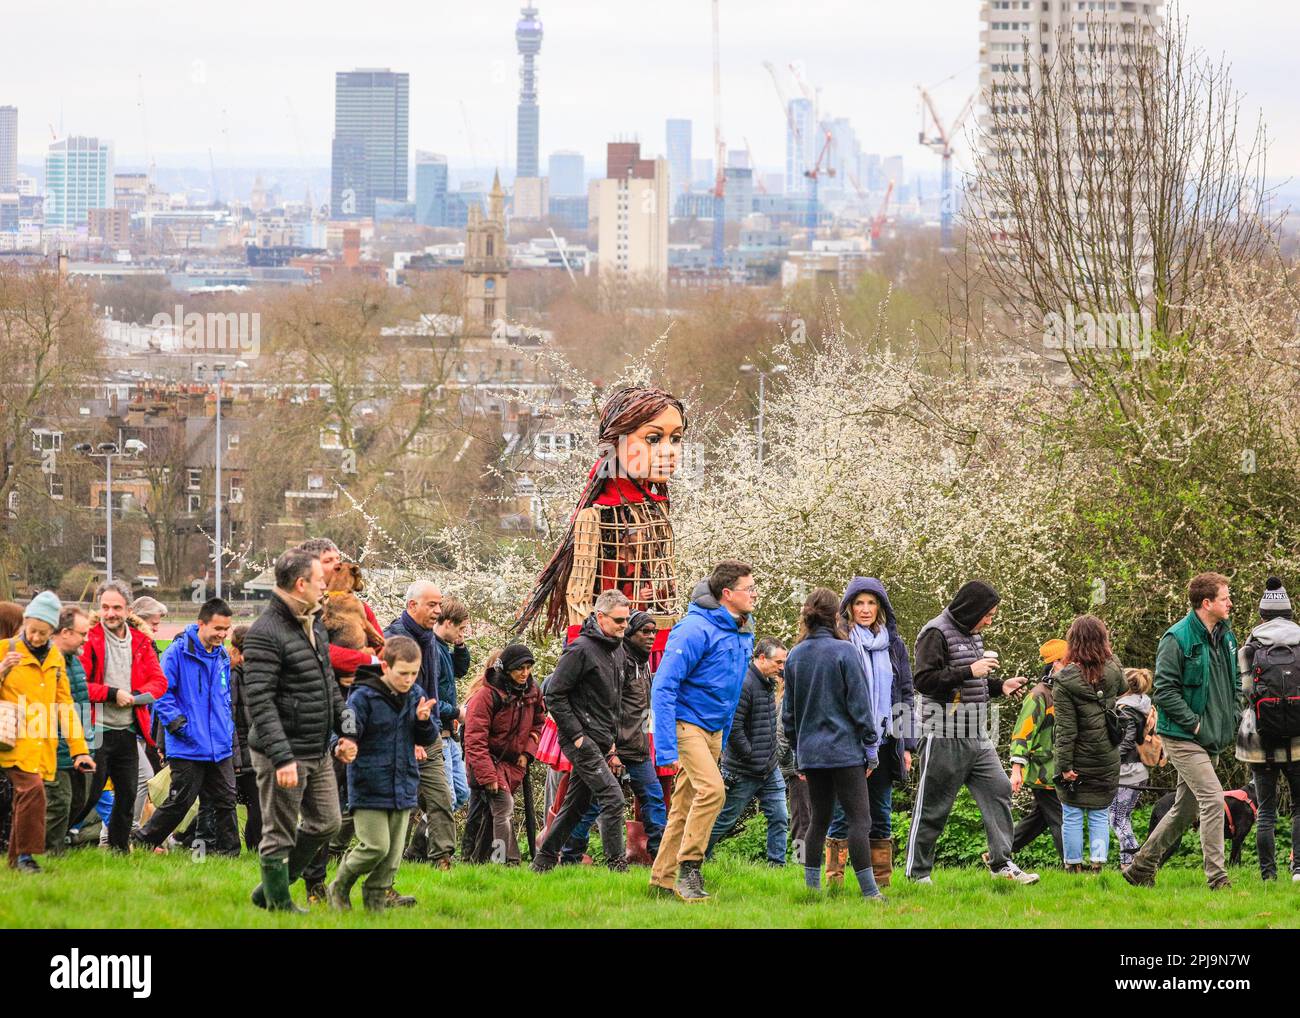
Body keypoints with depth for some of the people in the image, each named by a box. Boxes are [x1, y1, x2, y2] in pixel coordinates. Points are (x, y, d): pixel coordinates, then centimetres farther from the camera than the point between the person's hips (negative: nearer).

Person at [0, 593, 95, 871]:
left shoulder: (56, 659, 16)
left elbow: (65, 707, 19)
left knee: (26, 797, 6)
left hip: (42, 748, 5)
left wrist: (79, 749, 14)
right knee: (32, 789, -22)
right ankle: (26, 854, -14)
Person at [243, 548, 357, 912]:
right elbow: (260, 702, -23)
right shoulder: (265, 634, -18)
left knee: (325, 823, 17)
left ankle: (270, 889, 29)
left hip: (318, 753, 9)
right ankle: (278, 905, 14)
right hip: (283, 754, -9)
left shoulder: (315, 625, 12)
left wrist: (346, 730, 15)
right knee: (280, 835, 2)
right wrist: (282, 757, -27)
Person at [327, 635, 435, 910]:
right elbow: (346, 731, -13)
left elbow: (426, 739, 13)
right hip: (369, 786, -6)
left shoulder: (415, 695, 7)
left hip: (403, 789, 6)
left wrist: (423, 721, -8)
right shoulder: (364, 697, -12)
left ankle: (376, 898, 20)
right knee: (376, 846, -10)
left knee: (393, 852, 7)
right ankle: (339, 889, 11)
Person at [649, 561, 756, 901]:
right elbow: (663, 687, -20)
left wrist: (724, 739, 18)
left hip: (714, 729, 8)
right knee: (712, 789, -23)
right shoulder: (696, 630, -18)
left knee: (686, 806, 9)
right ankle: (689, 869, -17)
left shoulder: (744, 634, 8)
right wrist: (666, 747, -25)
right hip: (687, 723, -8)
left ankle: (662, 879, 15)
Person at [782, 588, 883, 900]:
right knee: (859, 818, -6)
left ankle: (811, 886, 14)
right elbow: (860, 702, -9)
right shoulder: (845, 652, -10)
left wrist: (797, 749, 21)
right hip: (845, 749, -6)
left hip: (811, 751, 6)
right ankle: (869, 890, -11)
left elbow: (788, 710, 12)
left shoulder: (795, 655, 7)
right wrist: (871, 746, -1)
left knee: (819, 818, 15)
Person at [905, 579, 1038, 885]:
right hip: (945, 739, -8)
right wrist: (969, 671, -23)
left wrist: (999, 686, 12)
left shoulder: (972, 634, 18)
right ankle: (918, 872, 6)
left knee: (998, 790, 2)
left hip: (978, 739, 9)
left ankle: (1002, 863, 6)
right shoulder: (936, 634, -11)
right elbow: (924, 679, -21)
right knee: (933, 806, -2)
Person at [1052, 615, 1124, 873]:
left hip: (1077, 761, -3)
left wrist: (1064, 765, -12)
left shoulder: (1065, 680, -15)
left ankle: (1073, 865, 11)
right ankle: (1098, 863, 4)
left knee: (1072, 815, 8)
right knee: (1100, 815, 10)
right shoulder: (1113, 671, -5)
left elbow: (1065, 728, -15)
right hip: (1107, 761, 3)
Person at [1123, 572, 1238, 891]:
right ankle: (1216, 878, -14)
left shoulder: (1226, 638, 11)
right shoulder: (1178, 639, -14)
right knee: (1213, 799, -17)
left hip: (1212, 740, 9)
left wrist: (1232, 719, 9)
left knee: (1185, 810, 12)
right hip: (1183, 738, -9)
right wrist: (1194, 723, -18)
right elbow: (1164, 690, -16)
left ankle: (1140, 868, 24)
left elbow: (1233, 684, 24)